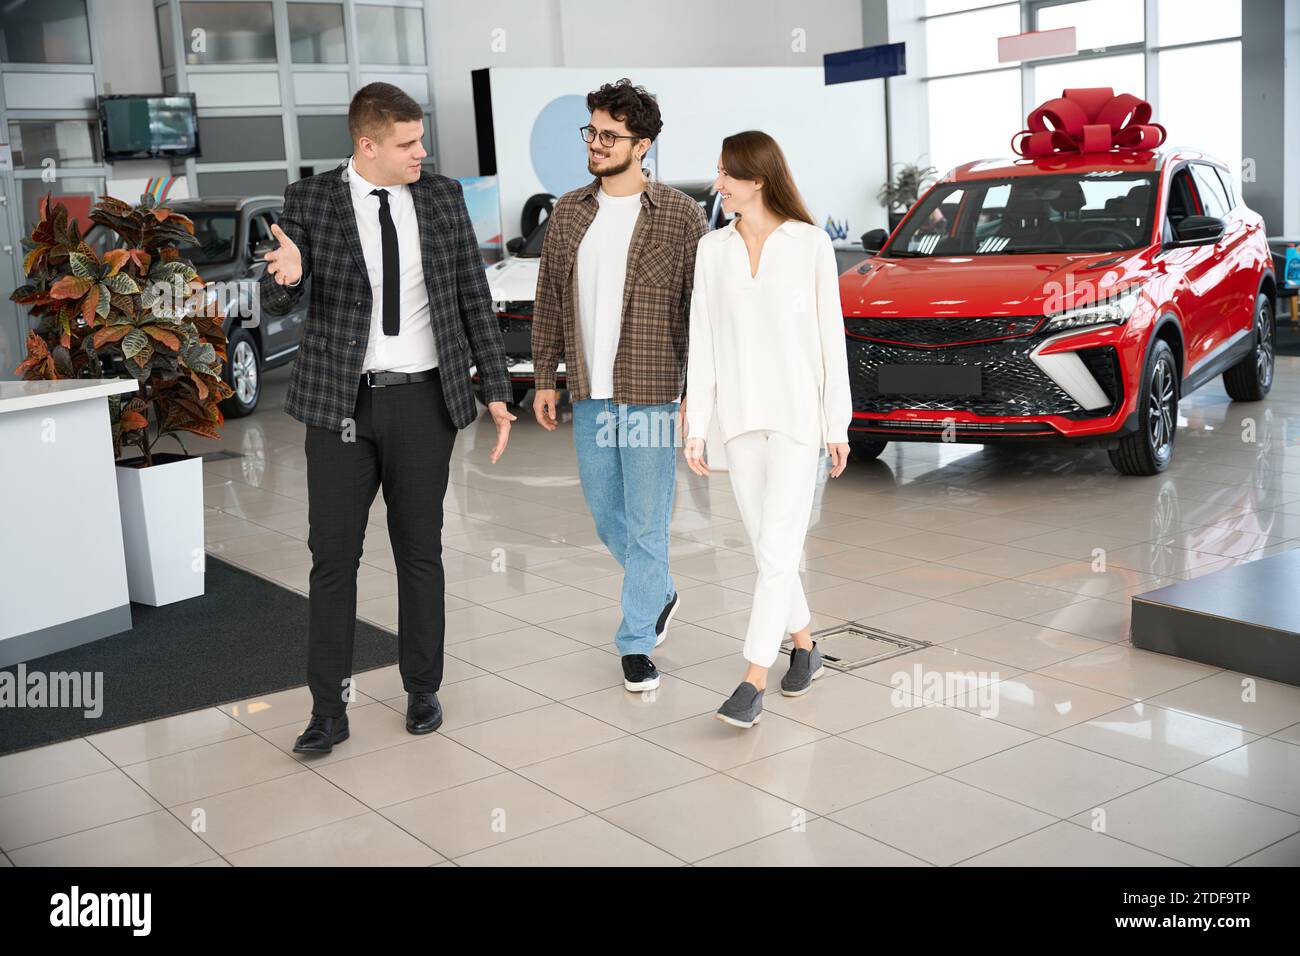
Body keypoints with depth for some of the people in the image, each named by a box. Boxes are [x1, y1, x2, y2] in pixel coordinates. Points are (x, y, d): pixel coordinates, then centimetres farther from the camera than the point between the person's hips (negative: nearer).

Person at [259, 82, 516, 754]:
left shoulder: (443, 197, 3)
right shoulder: (310, 201, -2)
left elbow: (473, 298, 7)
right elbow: (277, 302, -2)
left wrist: (496, 389, 3)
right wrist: (284, 275, -27)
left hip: (423, 400, 1)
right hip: (341, 402, -1)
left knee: (420, 552, 10)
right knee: (333, 556, 1)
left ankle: (422, 690, 25)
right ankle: (328, 709, 12)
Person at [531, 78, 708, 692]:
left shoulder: (680, 215, -6)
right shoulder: (568, 212, 7)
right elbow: (548, 300, 12)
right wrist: (545, 379, 9)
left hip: (651, 395, -5)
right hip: (588, 395, 5)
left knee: (647, 524, 1)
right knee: (606, 518, 15)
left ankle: (636, 643, 14)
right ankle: (660, 594, 39)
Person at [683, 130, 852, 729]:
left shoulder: (810, 243, -3)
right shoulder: (713, 249, 7)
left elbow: (831, 335, -1)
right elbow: (702, 341, 6)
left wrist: (838, 424, -2)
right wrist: (696, 424, 2)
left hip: (797, 414, -4)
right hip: (740, 415, 4)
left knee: (777, 549, -8)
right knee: (766, 546, 12)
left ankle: (753, 684, -7)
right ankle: (804, 646, 31)